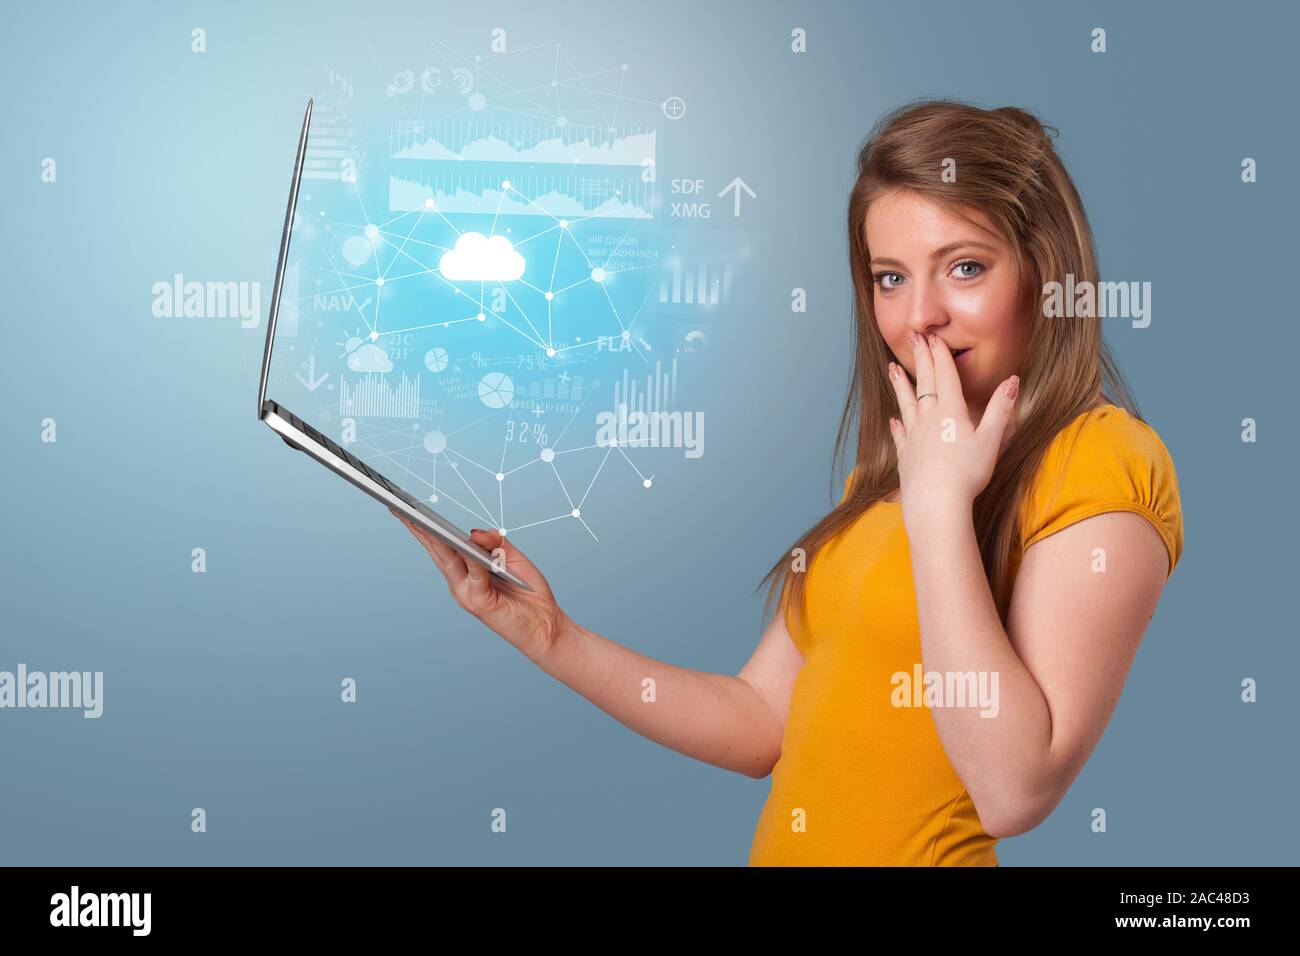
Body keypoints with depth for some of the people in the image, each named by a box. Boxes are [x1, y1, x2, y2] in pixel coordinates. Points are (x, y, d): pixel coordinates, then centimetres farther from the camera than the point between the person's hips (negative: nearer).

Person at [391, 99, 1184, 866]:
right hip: (786, 844, 5)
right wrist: (550, 635, 2)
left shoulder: (1102, 459, -8)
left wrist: (939, 506, -16)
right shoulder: (885, 472, 12)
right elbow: (760, 724, 10)